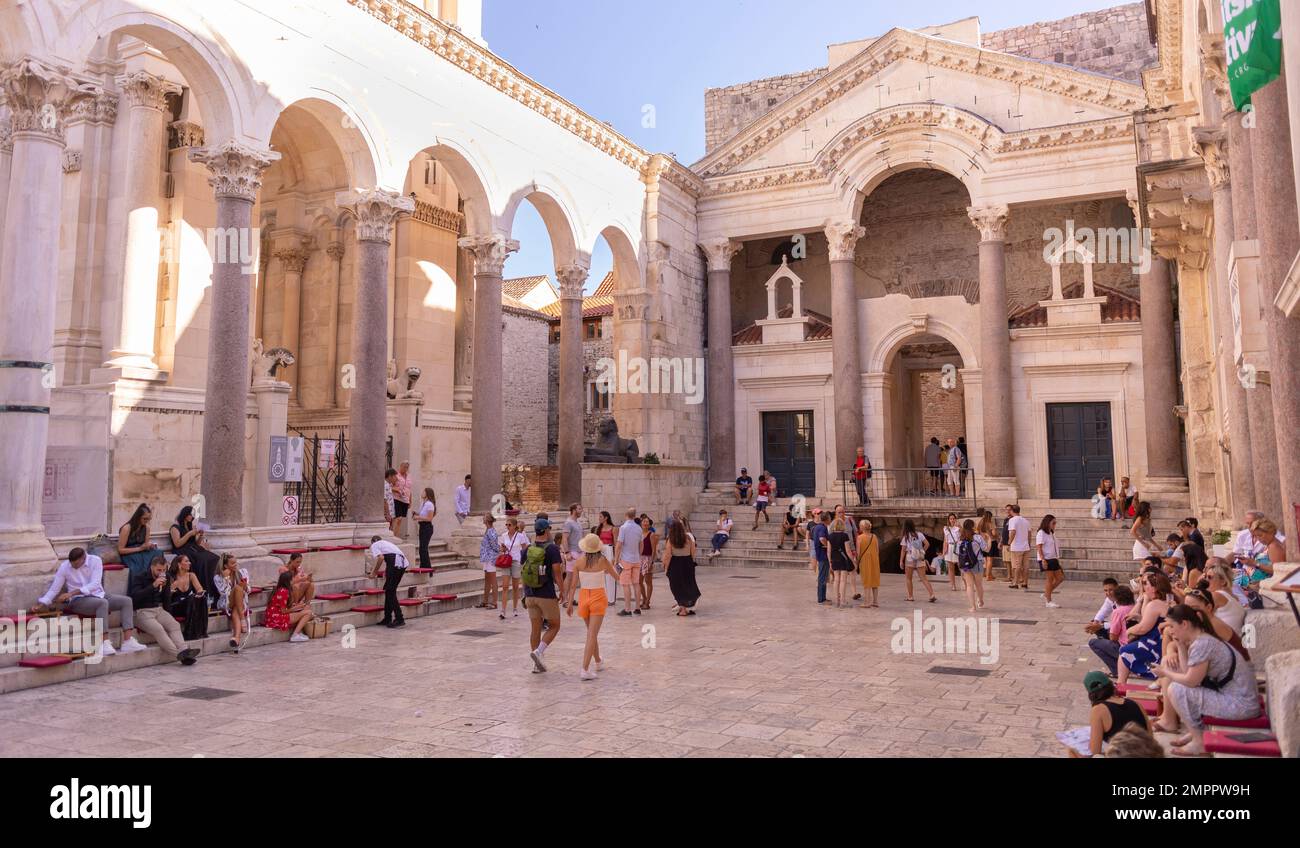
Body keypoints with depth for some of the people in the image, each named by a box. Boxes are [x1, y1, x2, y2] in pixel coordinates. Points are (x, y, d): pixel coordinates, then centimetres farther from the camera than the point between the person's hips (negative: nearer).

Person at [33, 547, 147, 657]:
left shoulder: (95, 560, -7)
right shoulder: (64, 567, -4)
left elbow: (95, 584, -16)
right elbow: (54, 589, 0)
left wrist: (72, 593, -25)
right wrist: (40, 604, -13)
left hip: (98, 595, 3)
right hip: (79, 601, -3)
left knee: (126, 600, -19)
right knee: (103, 602, -35)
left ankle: (128, 642, -27)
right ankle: (105, 645, -42)